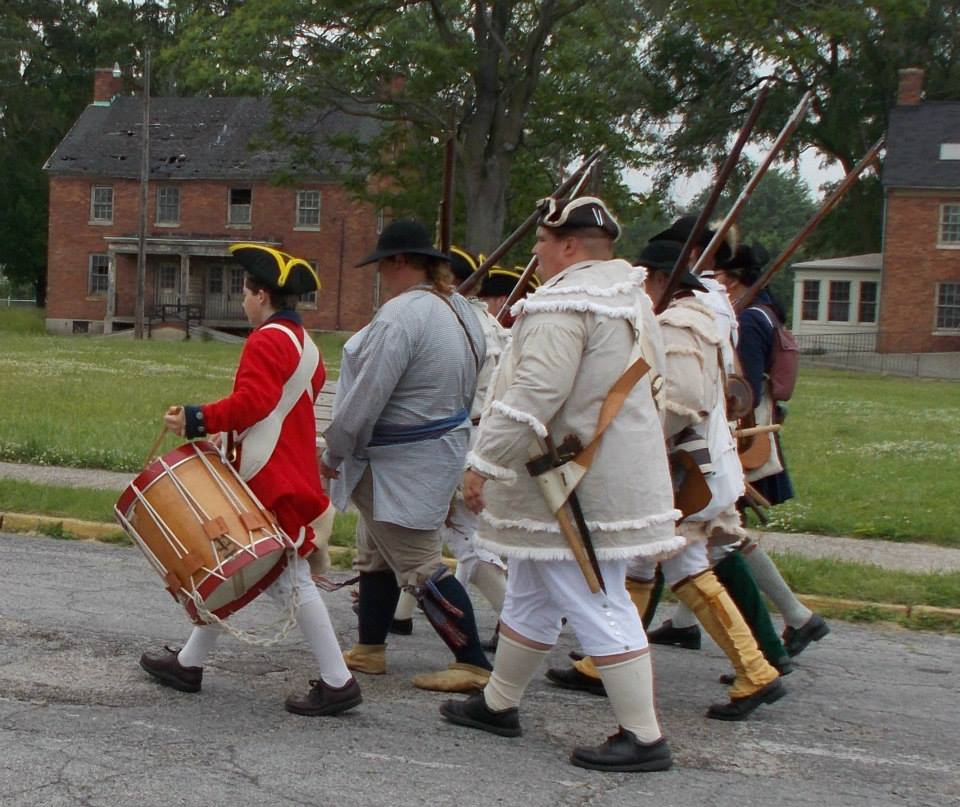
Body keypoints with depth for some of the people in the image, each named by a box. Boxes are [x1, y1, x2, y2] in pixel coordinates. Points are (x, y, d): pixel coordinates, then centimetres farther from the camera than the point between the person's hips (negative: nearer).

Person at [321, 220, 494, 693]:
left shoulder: (401, 313, -23)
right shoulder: (459, 309, 7)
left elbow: (366, 396, -22)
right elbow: (467, 388, 14)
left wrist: (334, 452, -10)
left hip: (403, 466, -10)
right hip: (442, 444, 10)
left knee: (419, 566, -4)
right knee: (376, 551, 20)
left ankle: (474, 665, 1)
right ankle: (369, 649, 30)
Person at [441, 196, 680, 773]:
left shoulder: (563, 303, -18)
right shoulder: (629, 297, 14)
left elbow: (535, 394, -26)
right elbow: (650, 381, 21)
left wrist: (485, 462, -21)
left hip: (576, 483, -11)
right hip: (618, 471, 11)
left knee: (596, 605, -5)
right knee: (531, 596, 20)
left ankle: (644, 736, 1)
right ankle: (499, 704, 33)